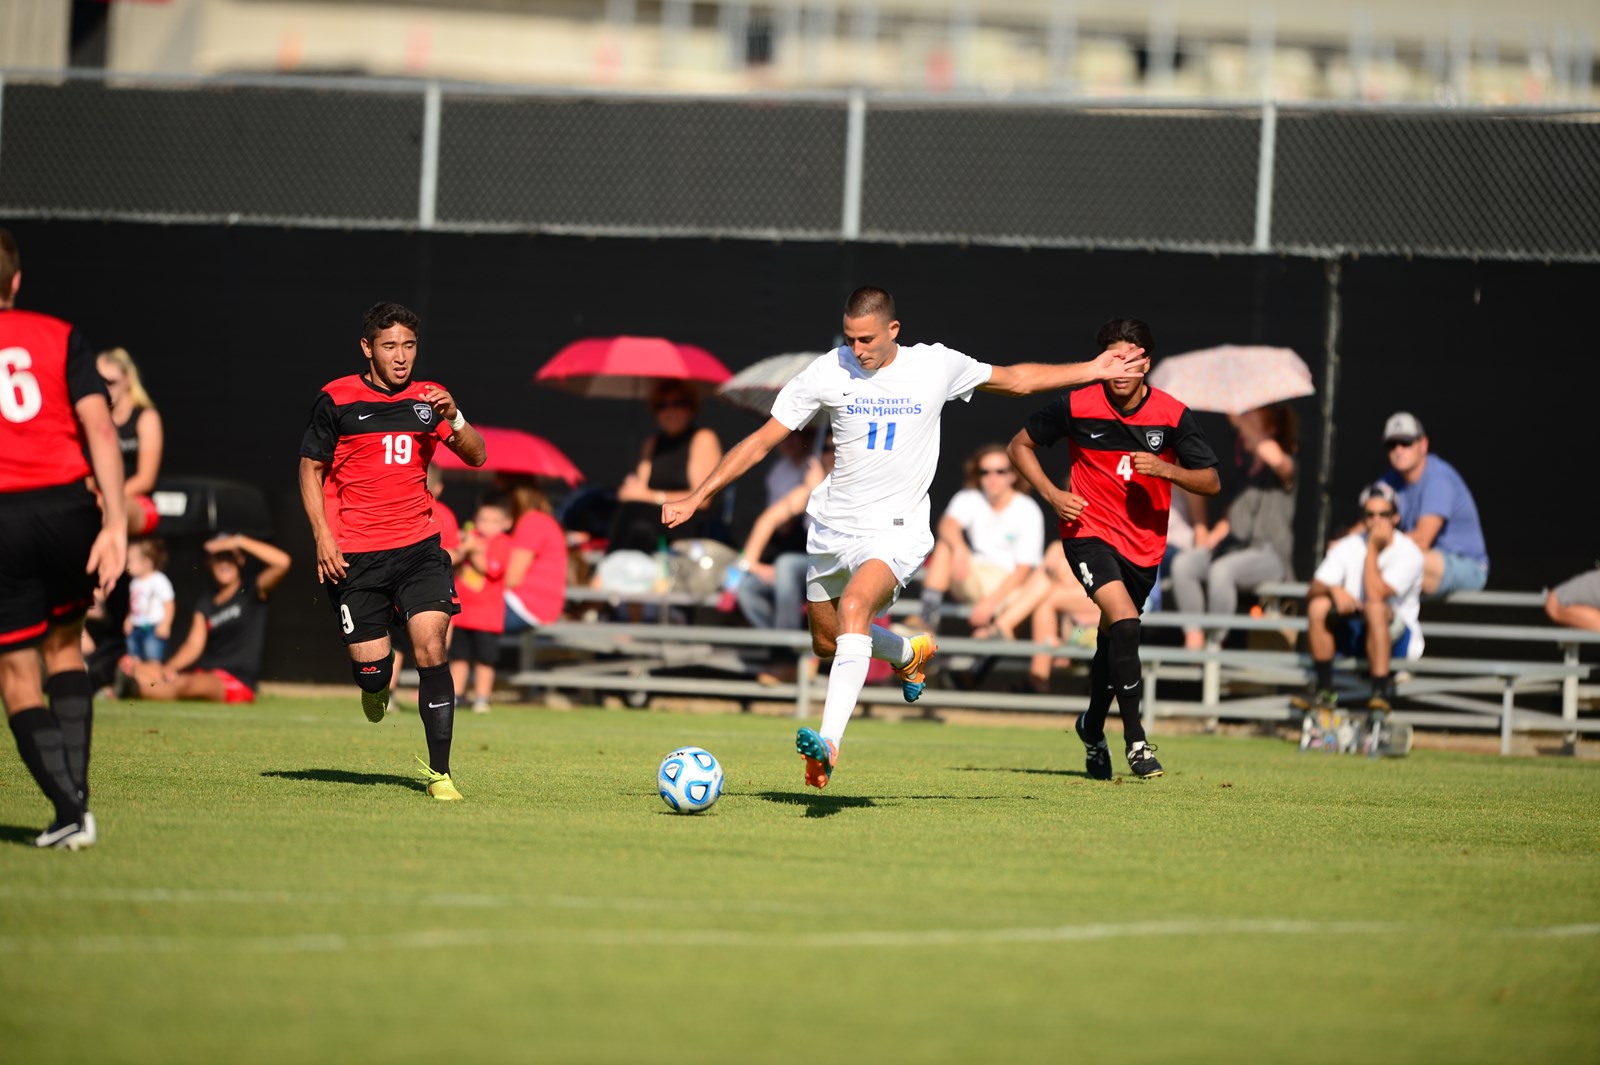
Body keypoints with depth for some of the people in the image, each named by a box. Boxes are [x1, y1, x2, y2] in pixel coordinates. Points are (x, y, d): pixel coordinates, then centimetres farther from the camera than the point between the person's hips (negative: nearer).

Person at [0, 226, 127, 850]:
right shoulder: (60, 337, 8)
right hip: (68, 506, 2)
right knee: (64, 645, 23)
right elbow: (98, 428, -3)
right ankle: (76, 791, 14)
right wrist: (116, 523, -6)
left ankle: (70, 811, -7)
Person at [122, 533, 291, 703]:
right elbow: (194, 644, 6)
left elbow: (282, 562, -12)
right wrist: (169, 668, -14)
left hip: (238, 682, -6)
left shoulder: (252, 592, 4)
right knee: (148, 670, -19)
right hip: (203, 672, 6)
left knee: (188, 684, -37)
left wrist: (239, 541, -9)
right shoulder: (206, 605, 18)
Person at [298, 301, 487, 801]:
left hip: (419, 547, 2)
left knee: (431, 647, -16)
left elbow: (477, 456, 4)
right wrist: (323, 537, -6)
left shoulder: (428, 398, 7)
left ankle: (439, 772, -10)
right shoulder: (336, 399, -1)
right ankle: (377, 684, 38)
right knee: (372, 670, -3)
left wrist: (452, 420, -16)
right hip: (353, 554, -1)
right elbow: (310, 469, 5)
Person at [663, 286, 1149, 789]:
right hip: (832, 526, 4)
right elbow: (761, 441, -2)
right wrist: (695, 498, -7)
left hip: (895, 530, -4)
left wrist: (1093, 371, 9)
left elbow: (1015, 380, 12)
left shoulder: (937, 366, -6)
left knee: (854, 606, -30)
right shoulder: (828, 373, -7)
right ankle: (910, 653, 48)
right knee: (827, 643, 15)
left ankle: (829, 741, -39)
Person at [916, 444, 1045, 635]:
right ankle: (928, 616, -34)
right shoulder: (969, 500, 3)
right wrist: (959, 549, -44)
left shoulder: (1028, 511, -6)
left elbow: (1023, 569, -11)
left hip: (1010, 584, -3)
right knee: (945, 544, -24)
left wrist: (992, 601, -23)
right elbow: (948, 524, -20)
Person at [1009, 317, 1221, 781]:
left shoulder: (1173, 415, -7)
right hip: (1090, 533, -3)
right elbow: (1020, 445, 5)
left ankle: (1092, 726, 45)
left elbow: (1211, 482, -4)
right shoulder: (1076, 407, -9)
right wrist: (1051, 494, -9)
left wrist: (1166, 469, -22)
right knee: (1124, 623, -25)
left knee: (1113, 640, 17)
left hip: (1144, 546, 3)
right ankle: (1136, 741, -22)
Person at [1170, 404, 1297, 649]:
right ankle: (1193, 639, -25)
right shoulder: (1246, 470, 23)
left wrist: (1240, 421, -19)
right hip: (1235, 546, 7)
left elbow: (1276, 459, -27)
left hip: (1269, 553, -7)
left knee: (1221, 570, -37)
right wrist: (1209, 539, 5)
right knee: (1182, 563, -21)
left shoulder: (1285, 468, 0)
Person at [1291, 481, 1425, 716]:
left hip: (1397, 638, -4)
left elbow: (1375, 595, -24)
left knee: (1375, 608, -35)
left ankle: (1381, 690, -39)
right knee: (1318, 605, -22)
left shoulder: (1409, 553, -11)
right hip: (1351, 635, 4)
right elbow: (1312, 590, -7)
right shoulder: (1348, 547, 3)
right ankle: (1324, 690, -18)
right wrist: (1333, 589, -30)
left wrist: (1373, 550, -17)